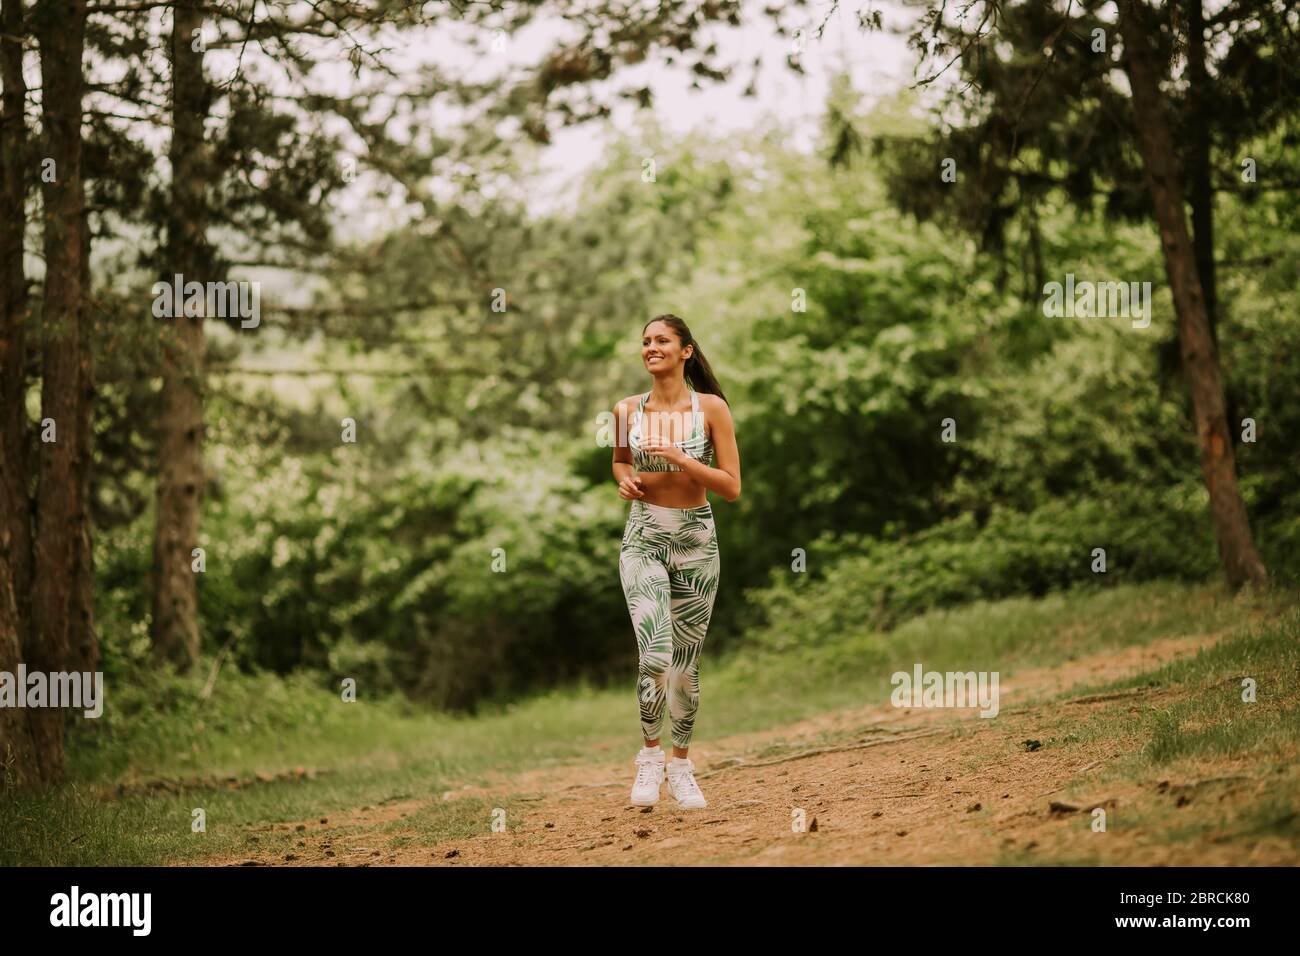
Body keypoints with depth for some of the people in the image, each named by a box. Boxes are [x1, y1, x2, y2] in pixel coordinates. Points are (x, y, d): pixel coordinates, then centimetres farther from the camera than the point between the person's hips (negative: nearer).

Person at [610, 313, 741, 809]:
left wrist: (678, 457, -17)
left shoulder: (711, 408, -5)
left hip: (696, 541, 0)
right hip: (644, 539, 0)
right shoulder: (628, 410, 2)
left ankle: (681, 766, 27)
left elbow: (732, 487, -7)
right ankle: (649, 755, 3)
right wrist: (625, 480, -1)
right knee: (656, 654, -19)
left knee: (686, 663, 8)